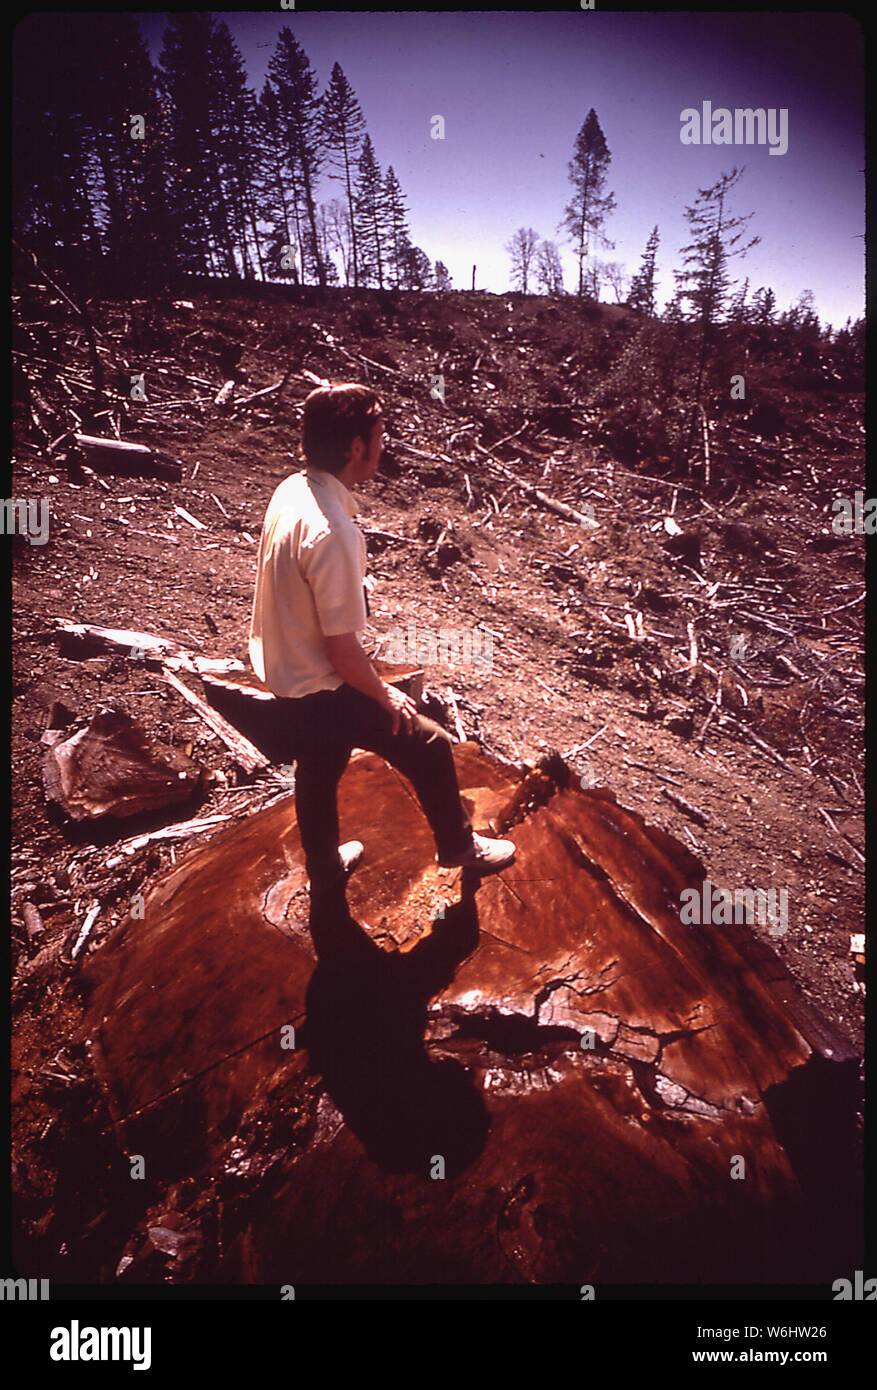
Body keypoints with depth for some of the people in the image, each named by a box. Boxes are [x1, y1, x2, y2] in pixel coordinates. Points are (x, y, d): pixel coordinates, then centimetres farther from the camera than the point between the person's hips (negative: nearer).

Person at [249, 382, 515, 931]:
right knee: (430, 746, 10)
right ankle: (458, 846, 35)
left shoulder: (291, 490, -3)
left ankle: (327, 875, 50)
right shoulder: (333, 533, -33)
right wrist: (386, 696, -9)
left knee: (317, 775, 27)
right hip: (322, 693, -9)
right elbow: (342, 650, -27)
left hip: (285, 677, 9)